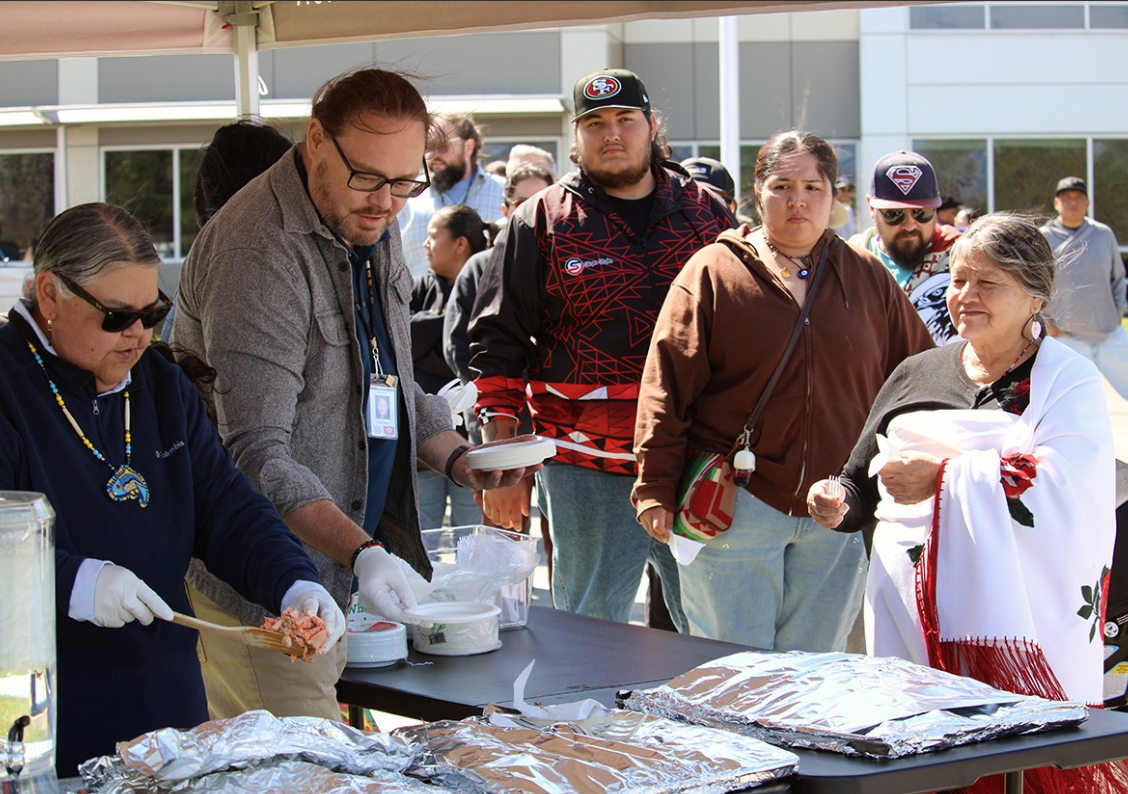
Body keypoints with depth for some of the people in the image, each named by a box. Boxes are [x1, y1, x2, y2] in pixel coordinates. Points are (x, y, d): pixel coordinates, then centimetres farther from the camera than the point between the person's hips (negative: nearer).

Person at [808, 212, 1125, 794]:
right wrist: (838, 505, 2)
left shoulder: (1068, 382, 4)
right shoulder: (916, 375, 19)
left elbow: (1065, 495, -14)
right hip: (908, 619, 4)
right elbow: (865, 481, 26)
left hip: (1024, 623, -4)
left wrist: (943, 478, -14)